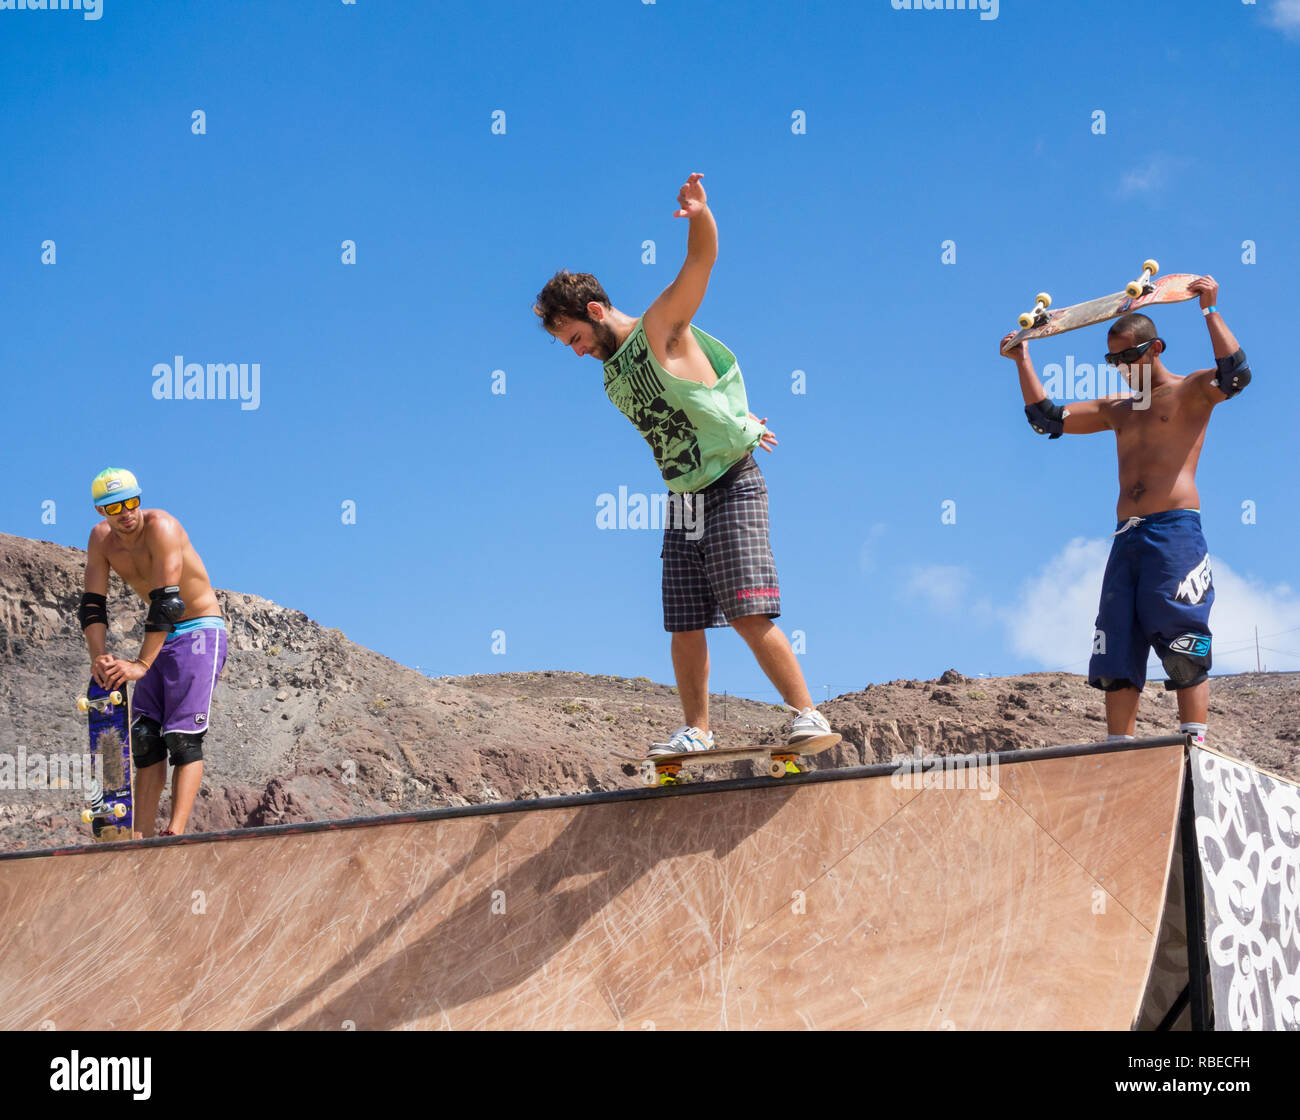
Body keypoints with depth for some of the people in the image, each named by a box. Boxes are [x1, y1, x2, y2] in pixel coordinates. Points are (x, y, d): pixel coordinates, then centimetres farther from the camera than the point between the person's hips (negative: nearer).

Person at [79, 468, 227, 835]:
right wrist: (99, 658, -21)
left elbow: (167, 603, -30)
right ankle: (143, 836, -3)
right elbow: (92, 604, -4)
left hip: (201, 630, -7)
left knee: (183, 736, -18)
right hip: (162, 637, 7)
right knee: (144, 737, -1)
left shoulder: (161, 527, -24)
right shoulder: (101, 538, -2)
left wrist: (140, 664, -34)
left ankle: (176, 832, -25)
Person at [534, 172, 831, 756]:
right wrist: (739, 422, 22)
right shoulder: (612, 374, 14)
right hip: (682, 503, 7)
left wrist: (701, 215, -42)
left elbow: (701, 261, -23)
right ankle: (696, 731, 13)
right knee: (685, 629, 5)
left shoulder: (660, 328, -8)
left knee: (749, 615, -15)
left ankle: (807, 715, -12)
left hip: (731, 489, -7)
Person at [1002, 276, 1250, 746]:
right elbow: (1046, 418, 26)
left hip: (1176, 531, -7)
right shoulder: (1116, 409, 24)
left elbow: (1235, 375, -15)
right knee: (1117, 653, 1)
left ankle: (1195, 745, -16)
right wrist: (1022, 360, 22)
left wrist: (1210, 310, -17)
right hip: (1126, 538, 7)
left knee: (1183, 645, -13)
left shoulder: (1189, 392, 6)